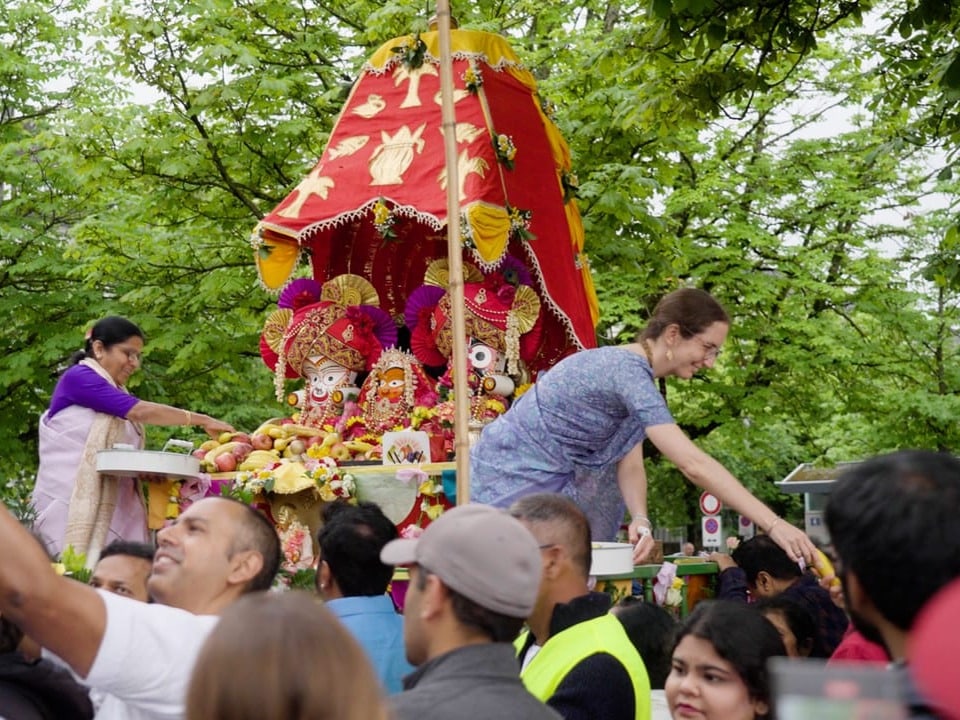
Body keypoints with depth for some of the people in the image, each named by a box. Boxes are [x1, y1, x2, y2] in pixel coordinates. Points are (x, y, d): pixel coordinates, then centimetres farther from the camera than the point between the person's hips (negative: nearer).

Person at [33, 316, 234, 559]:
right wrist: (202, 420, -10)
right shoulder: (77, 377, -5)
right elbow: (141, 412, -15)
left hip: (113, 507, 7)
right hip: (72, 505, -7)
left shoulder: (116, 394, 19)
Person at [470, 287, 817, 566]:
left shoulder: (634, 372, 6)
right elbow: (694, 464, -31)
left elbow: (629, 463, 0)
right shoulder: (629, 372, -25)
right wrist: (773, 525, -31)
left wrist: (639, 519, -20)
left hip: (548, 486, 9)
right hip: (512, 482, -9)